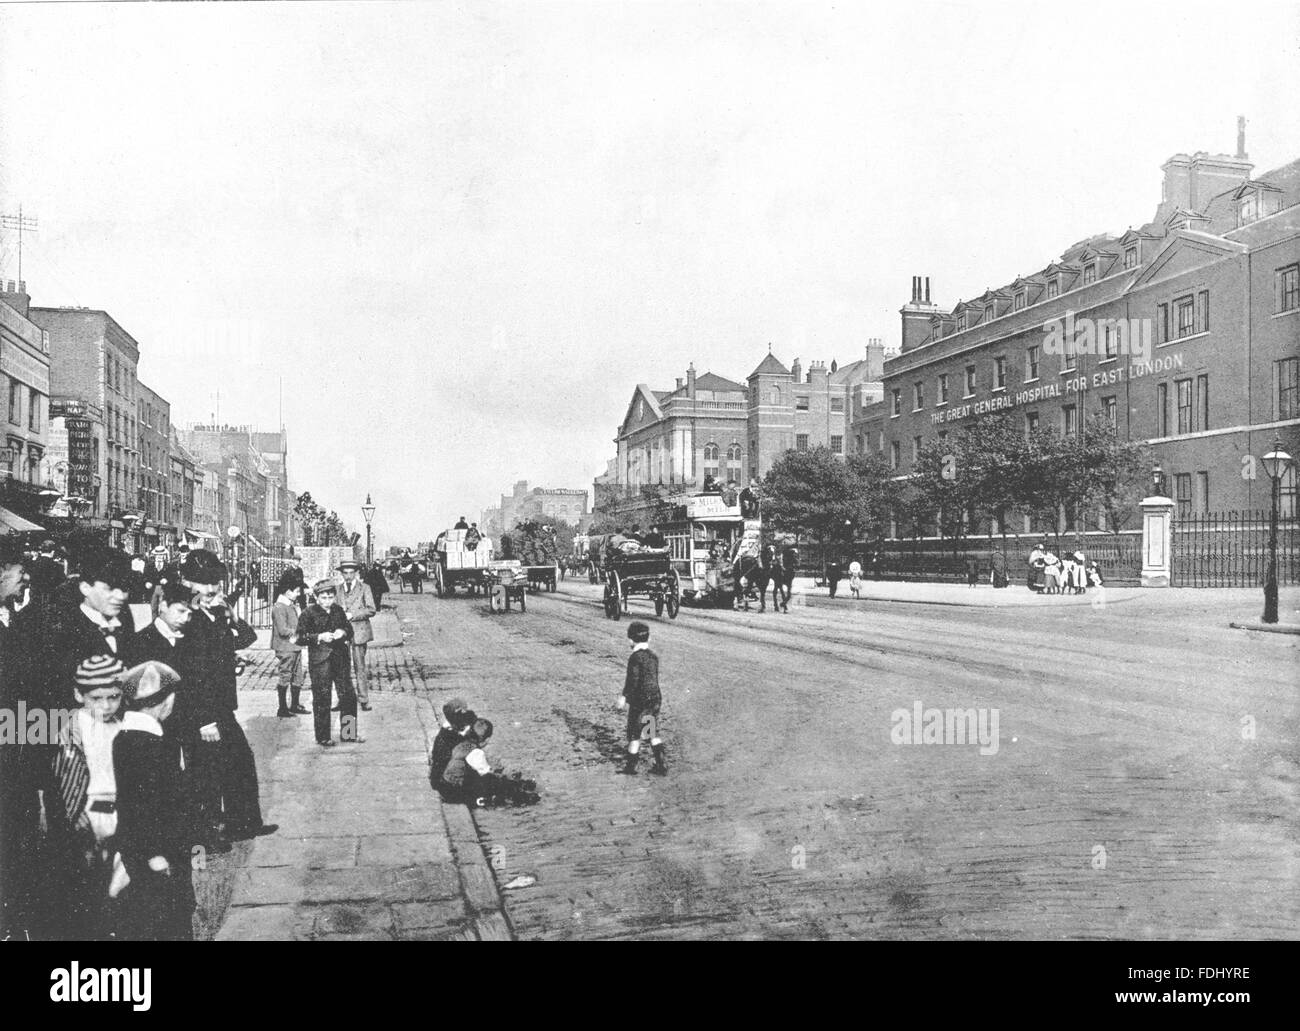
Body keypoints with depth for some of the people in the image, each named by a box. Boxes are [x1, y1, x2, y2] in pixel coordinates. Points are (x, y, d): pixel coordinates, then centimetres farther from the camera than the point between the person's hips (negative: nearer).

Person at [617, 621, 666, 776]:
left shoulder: (635, 657, -16)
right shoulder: (654, 656, 5)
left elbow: (632, 680, -18)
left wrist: (624, 697, -6)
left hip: (640, 701, -6)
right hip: (656, 699, 7)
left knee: (635, 734, 7)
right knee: (653, 733, 15)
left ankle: (631, 766, 16)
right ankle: (661, 765, 13)